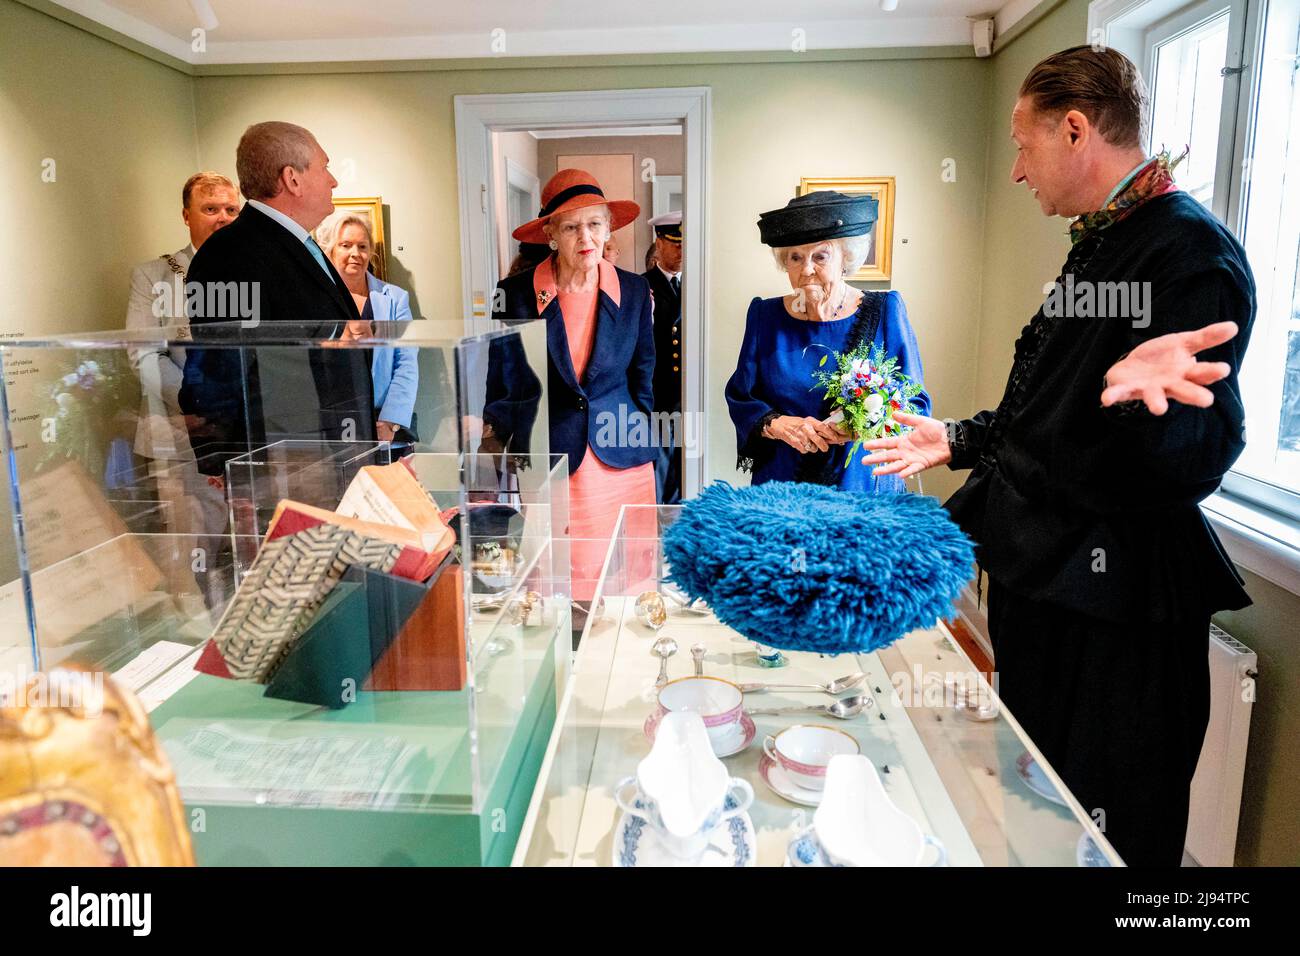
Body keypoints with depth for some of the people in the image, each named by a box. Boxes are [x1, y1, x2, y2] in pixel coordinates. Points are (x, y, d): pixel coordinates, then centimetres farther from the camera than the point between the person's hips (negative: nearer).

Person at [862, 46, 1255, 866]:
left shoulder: (1191, 251, -17)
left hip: (1110, 604, -9)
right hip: (1042, 575, 10)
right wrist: (958, 442, 17)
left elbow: (1200, 455, -25)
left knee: (1106, 834, 7)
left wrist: (1144, 399, -45)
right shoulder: (1099, 245, 13)